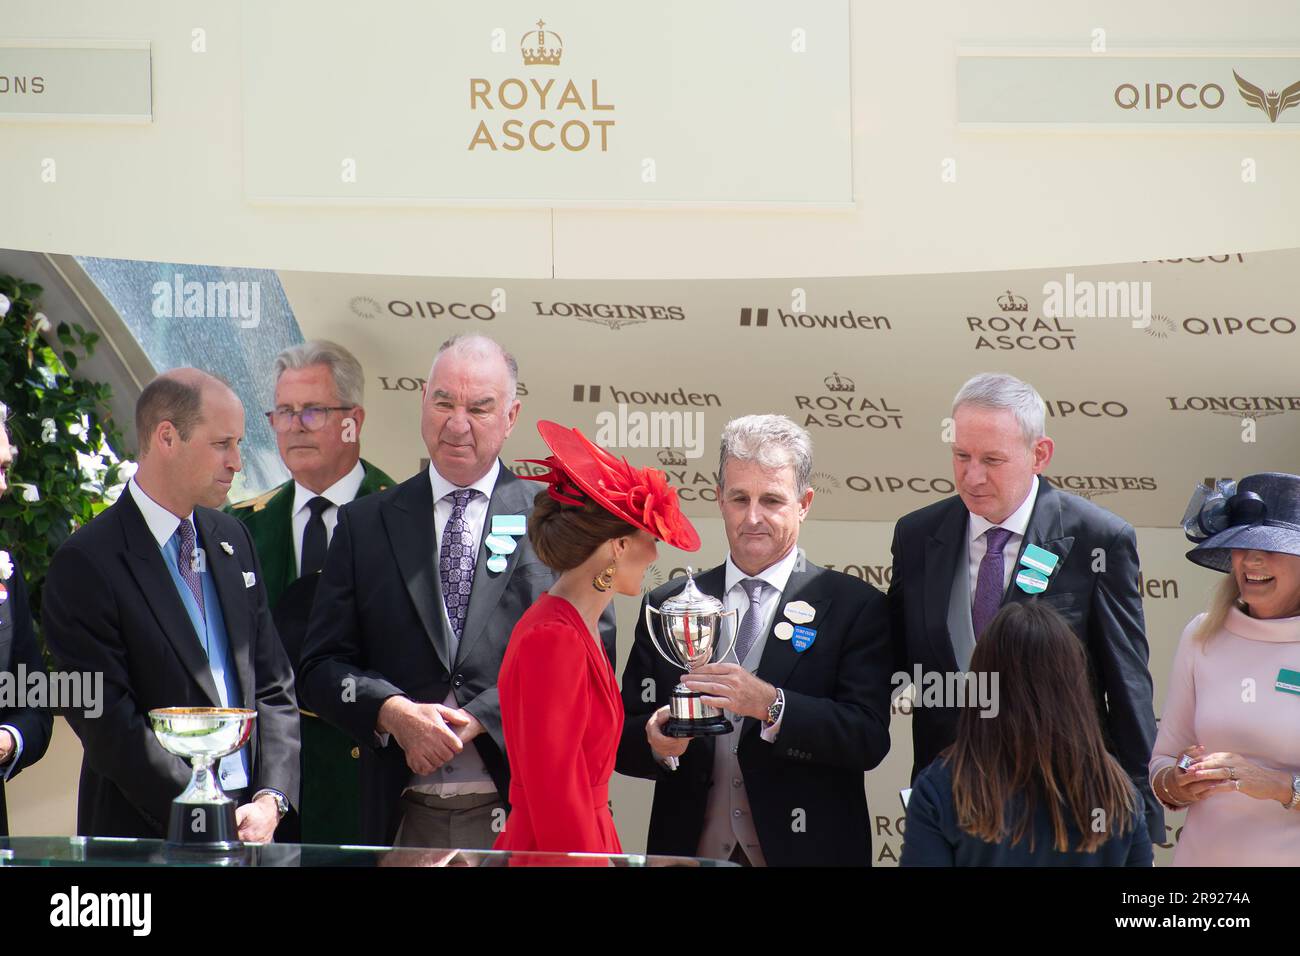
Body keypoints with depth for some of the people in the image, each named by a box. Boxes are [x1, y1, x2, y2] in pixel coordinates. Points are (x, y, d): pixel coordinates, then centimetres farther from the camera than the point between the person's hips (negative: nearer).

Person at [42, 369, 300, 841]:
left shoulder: (233, 539, 10)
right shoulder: (85, 564, -10)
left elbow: (272, 684, 10)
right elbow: (110, 724, -14)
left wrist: (270, 800, -4)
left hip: (252, 818, 5)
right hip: (146, 835, -5)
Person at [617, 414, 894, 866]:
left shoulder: (853, 607, -3)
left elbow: (868, 739, -13)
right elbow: (623, 743, 3)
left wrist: (770, 704, -26)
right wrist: (656, 742, -18)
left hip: (804, 851, -2)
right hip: (689, 851, 2)